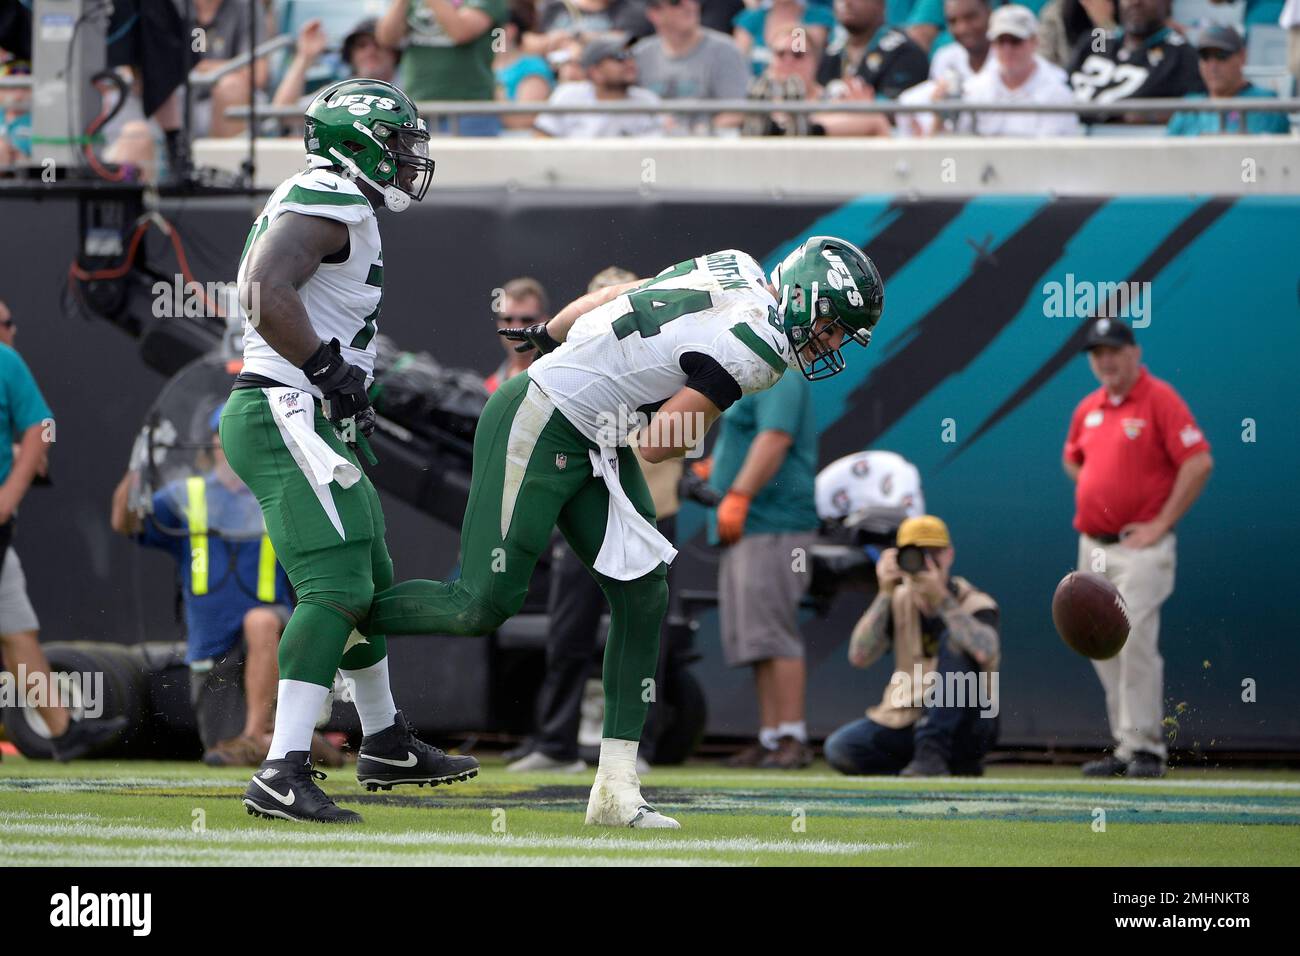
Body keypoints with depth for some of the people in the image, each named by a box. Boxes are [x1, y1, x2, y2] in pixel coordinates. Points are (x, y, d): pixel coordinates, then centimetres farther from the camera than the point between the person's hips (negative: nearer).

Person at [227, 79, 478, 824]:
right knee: (336, 588, -18)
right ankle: (283, 774, -26)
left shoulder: (328, 208, 19)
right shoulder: (328, 204, -13)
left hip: (306, 426, 11)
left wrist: (349, 392, 20)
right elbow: (266, 294, -27)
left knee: (370, 585, 22)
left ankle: (386, 745, 37)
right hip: (285, 418, -11)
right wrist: (335, 374, -21)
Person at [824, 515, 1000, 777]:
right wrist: (885, 595, -19)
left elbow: (986, 652, -33)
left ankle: (931, 754, -28)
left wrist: (941, 597, -35)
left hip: (967, 726, -5)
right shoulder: (899, 600, 4)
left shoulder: (974, 603, -8)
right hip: (904, 723, 5)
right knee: (839, 748, -21)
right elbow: (859, 656, -12)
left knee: (954, 640, -27)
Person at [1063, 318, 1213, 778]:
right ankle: (1123, 746, 14)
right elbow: (1073, 458, 33)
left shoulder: (1160, 400, -9)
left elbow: (1199, 463, -16)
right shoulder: (1088, 409, 13)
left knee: (1135, 642, -15)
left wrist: (1161, 524, -16)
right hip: (1092, 546, 8)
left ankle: (1145, 748, -13)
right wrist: (1091, 498, 15)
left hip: (1139, 547, -7)